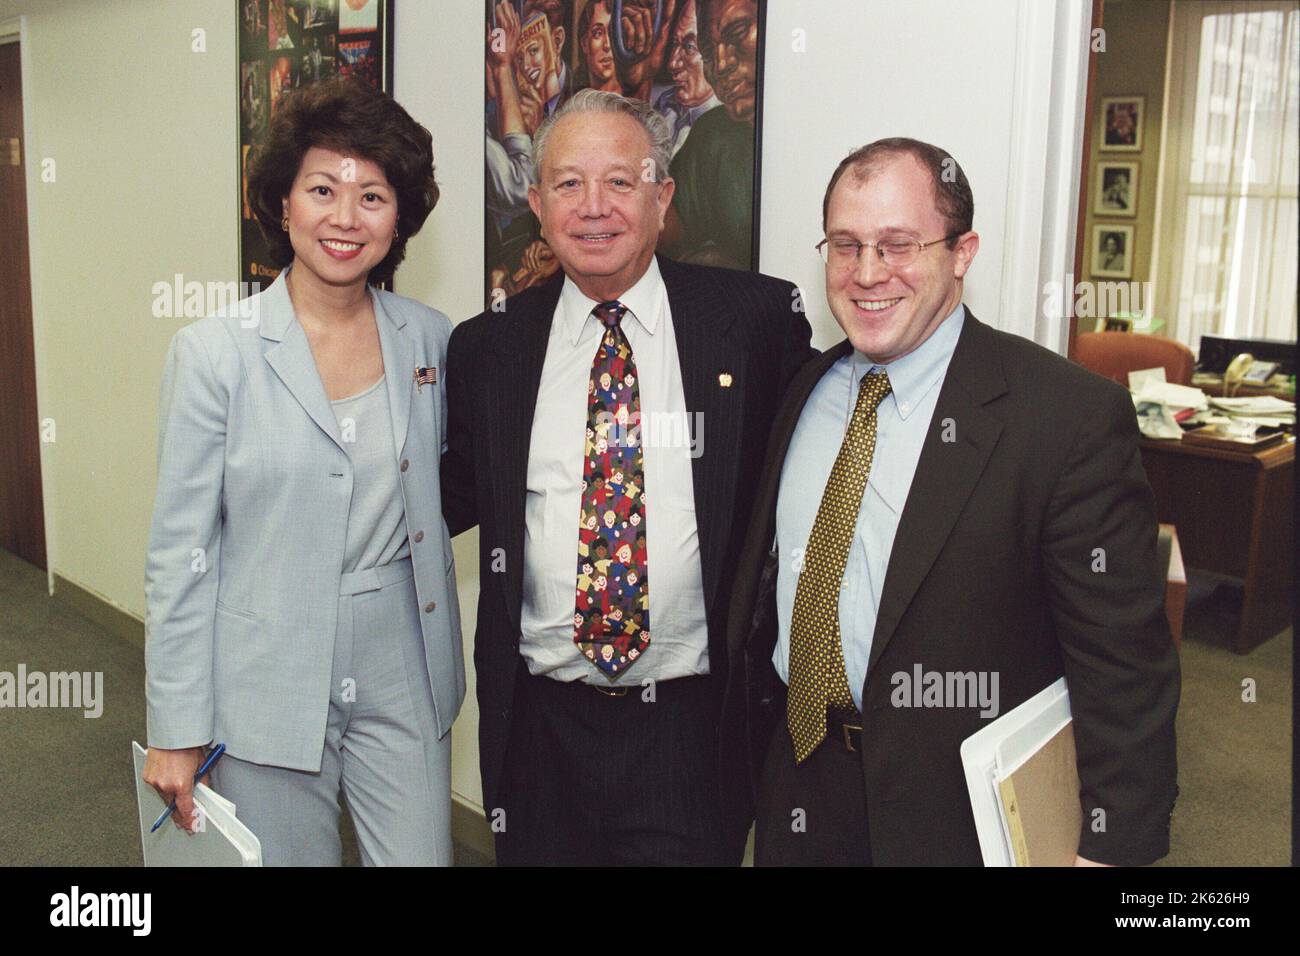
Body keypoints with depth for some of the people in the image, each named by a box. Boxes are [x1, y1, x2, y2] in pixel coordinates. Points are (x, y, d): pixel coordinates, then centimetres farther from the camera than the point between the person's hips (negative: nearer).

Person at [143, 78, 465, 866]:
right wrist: (177, 727, -5)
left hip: (402, 682, 3)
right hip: (269, 691, -2)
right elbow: (181, 550, -6)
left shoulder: (429, 338, 1)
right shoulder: (214, 352, -9)